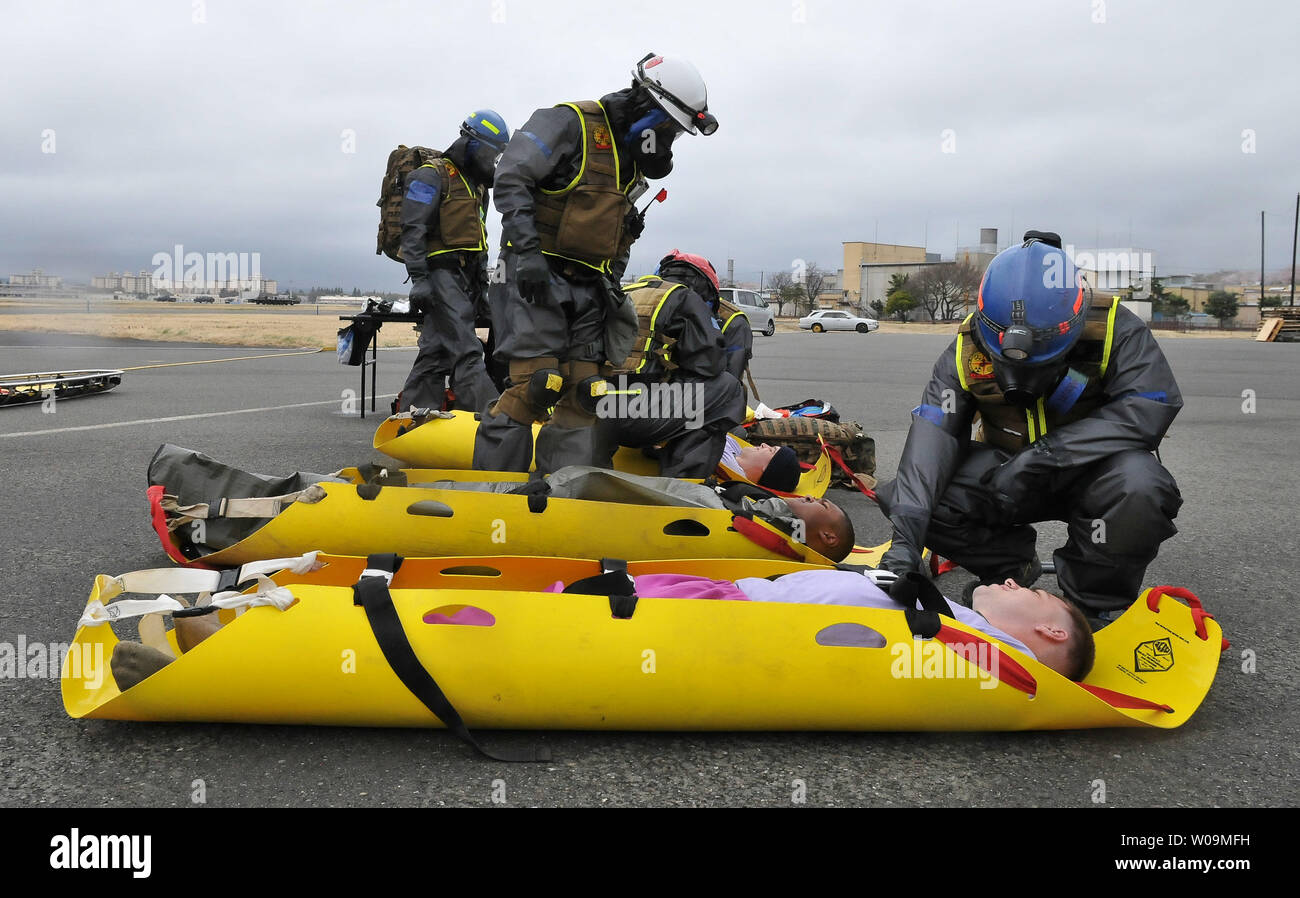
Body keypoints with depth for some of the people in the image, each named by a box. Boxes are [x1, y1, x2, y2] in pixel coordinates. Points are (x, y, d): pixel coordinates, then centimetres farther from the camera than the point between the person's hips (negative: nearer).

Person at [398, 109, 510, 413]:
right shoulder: (431, 177, -5)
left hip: (467, 278, 9)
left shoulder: (476, 185, 24)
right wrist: (419, 280, -21)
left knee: (436, 352, 8)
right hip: (442, 272, -9)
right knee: (466, 353, -17)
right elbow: (413, 231, -13)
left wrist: (482, 280, 25)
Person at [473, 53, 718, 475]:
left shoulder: (632, 163, 19)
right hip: (535, 278, -8)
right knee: (537, 384, -17)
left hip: (586, 288, 8)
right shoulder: (569, 123, -7)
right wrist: (527, 251, -22)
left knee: (582, 392, 1)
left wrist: (611, 277, 13)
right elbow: (511, 179, -15)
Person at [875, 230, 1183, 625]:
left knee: (1137, 487, -38)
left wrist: (1046, 454, -35)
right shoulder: (968, 351, -14)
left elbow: (1149, 409, -29)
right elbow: (931, 436, -26)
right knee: (902, 498, -20)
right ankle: (1012, 567, 4)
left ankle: (1097, 604, -10)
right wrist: (905, 535, -39)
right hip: (1006, 467, 2)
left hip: (1088, 469, -2)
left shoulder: (1114, 330, -18)